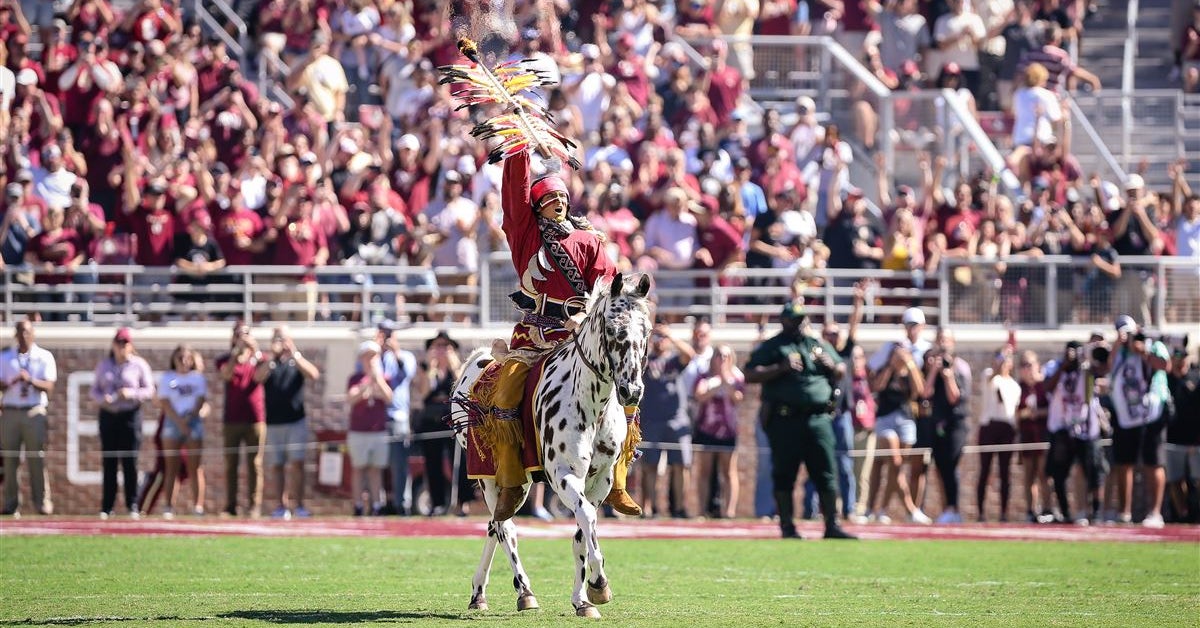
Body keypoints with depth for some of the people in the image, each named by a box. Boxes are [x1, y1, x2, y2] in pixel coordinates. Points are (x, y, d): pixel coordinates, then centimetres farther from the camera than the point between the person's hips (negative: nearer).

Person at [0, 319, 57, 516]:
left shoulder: (44, 357, 7)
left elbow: (49, 386, -2)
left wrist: (30, 380, -19)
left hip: (35, 413, -2)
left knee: (37, 459, -6)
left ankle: (42, 503, -5)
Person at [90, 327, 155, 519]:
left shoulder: (139, 365, 3)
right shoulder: (104, 365, 12)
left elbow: (149, 391, 1)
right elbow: (95, 390, 14)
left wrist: (132, 393, -16)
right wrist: (102, 398, -8)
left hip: (130, 416, -3)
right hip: (108, 415, 3)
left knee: (130, 461, -6)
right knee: (109, 461, 1)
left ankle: (133, 505, -1)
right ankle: (106, 507, 3)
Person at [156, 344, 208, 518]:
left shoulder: (198, 377, 9)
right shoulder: (167, 377, 7)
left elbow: (201, 400, 2)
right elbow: (164, 402, -2)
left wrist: (190, 417, -13)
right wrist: (180, 421, -12)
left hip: (193, 424, 0)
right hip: (172, 424, 0)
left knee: (194, 467, -3)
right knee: (171, 468, -3)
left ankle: (198, 506, -6)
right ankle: (168, 506, -6)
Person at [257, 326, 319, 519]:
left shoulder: (297, 362, 7)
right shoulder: (267, 363, 9)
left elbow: (314, 375, -12)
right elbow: (258, 377, -12)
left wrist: (295, 354, -20)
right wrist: (273, 356, -21)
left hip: (296, 421, -2)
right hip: (273, 422, 2)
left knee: (297, 463, -10)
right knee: (276, 466, 5)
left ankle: (298, 504, -9)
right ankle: (282, 505, 11)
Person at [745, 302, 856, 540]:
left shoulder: (820, 346, 19)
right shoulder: (770, 347, 4)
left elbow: (841, 373, 26)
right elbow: (750, 375, -6)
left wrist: (831, 365, 3)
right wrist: (781, 368, -15)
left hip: (819, 419, 4)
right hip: (785, 420, -4)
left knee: (826, 475, 2)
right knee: (784, 475, -1)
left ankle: (831, 526, 5)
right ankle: (787, 527, 5)